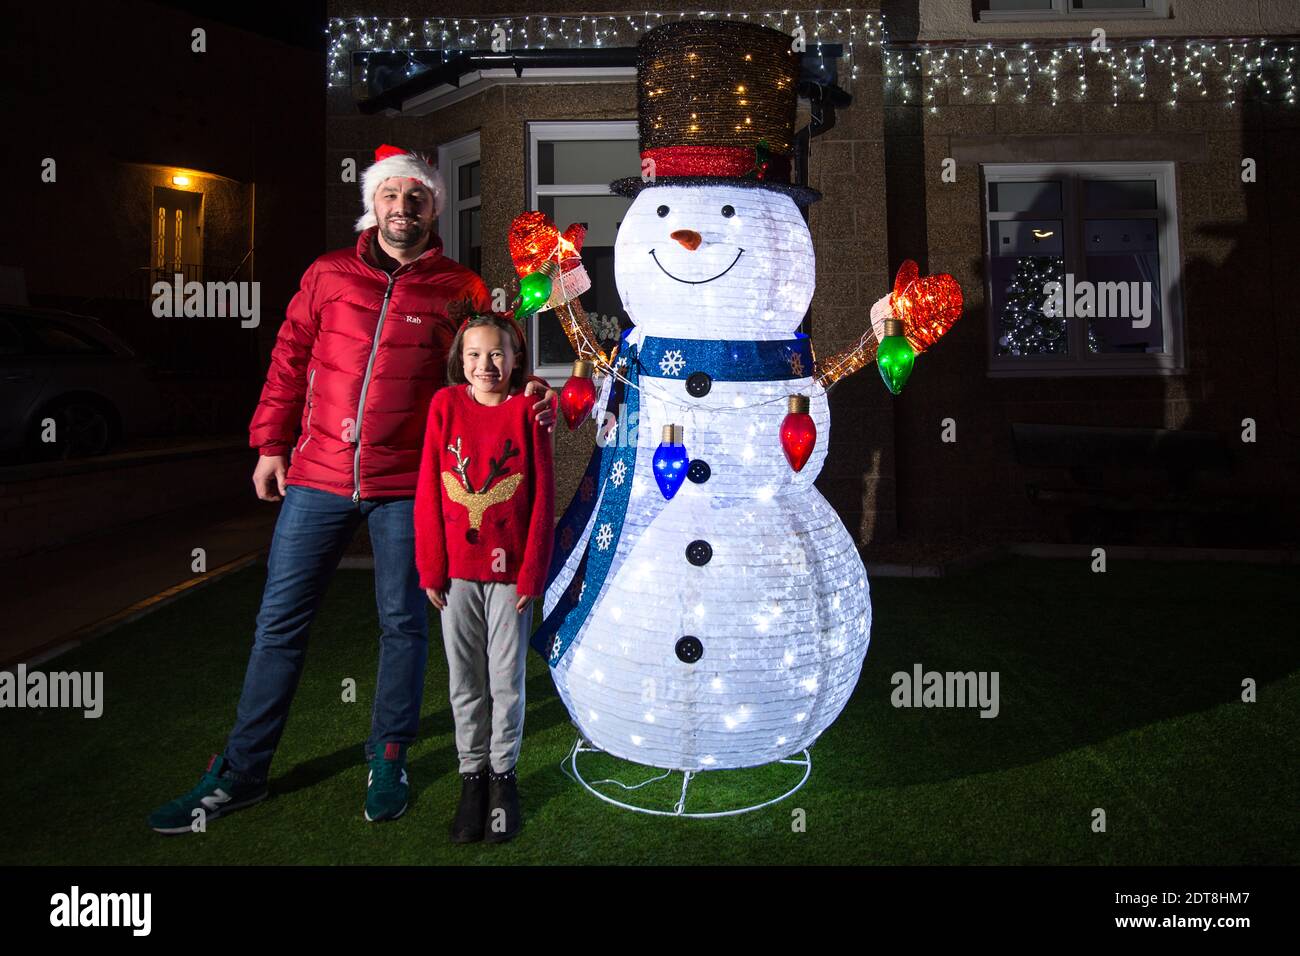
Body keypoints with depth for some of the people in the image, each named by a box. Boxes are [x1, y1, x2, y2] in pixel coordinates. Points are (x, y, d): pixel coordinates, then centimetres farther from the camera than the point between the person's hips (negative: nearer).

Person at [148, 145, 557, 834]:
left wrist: (535, 400, -16)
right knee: (280, 619, 7)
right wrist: (271, 444, 9)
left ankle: (388, 758, 27)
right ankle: (241, 771, 21)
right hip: (317, 477, 2)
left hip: (406, 485, -1)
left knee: (402, 620, 8)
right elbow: (290, 360, 11)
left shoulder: (460, 289, 3)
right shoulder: (329, 274, 8)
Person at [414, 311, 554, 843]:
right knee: (465, 680, 11)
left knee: (506, 678, 9)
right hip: (457, 572, 2)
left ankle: (503, 775, 26)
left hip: (510, 571, -1)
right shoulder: (445, 405, 0)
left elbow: (542, 497, -4)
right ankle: (472, 775, 27)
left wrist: (532, 573, -7)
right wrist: (431, 569, -2)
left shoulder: (526, 410, -4)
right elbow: (428, 492, 1)